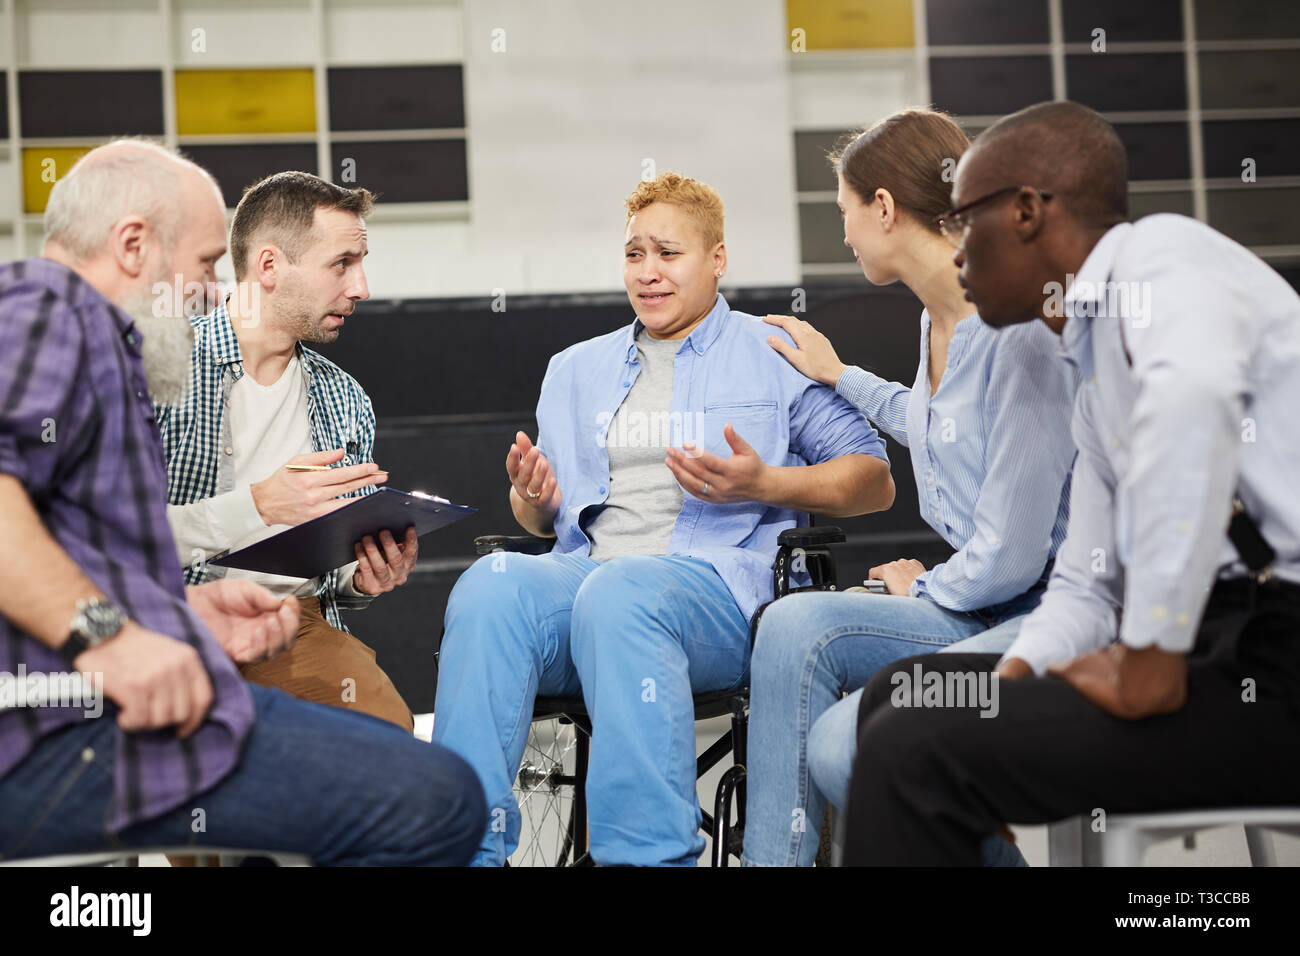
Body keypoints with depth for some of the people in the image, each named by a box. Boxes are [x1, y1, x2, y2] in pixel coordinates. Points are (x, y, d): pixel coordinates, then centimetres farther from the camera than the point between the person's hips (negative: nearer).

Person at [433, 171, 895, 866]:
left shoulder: (777, 358, 14)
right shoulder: (574, 370, 28)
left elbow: (875, 481, 9)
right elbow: (543, 518, 31)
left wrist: (764, 483, -7)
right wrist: (532, 500, 6)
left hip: (716, 580, -4)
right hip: (583, 569, 4)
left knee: (619, 593, -40)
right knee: (491, 585, -32)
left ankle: (645, 854, -42)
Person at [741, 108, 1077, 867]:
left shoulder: (1018, 333, -19)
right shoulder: (940, 319, 10)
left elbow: (1009, 554, -19)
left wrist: (924, 591, 0)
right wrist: (842, 378, 42)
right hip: (986, 608, 9)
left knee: (847, 746, -23)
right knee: (797, 624, -10)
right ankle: (774, 857, -5)